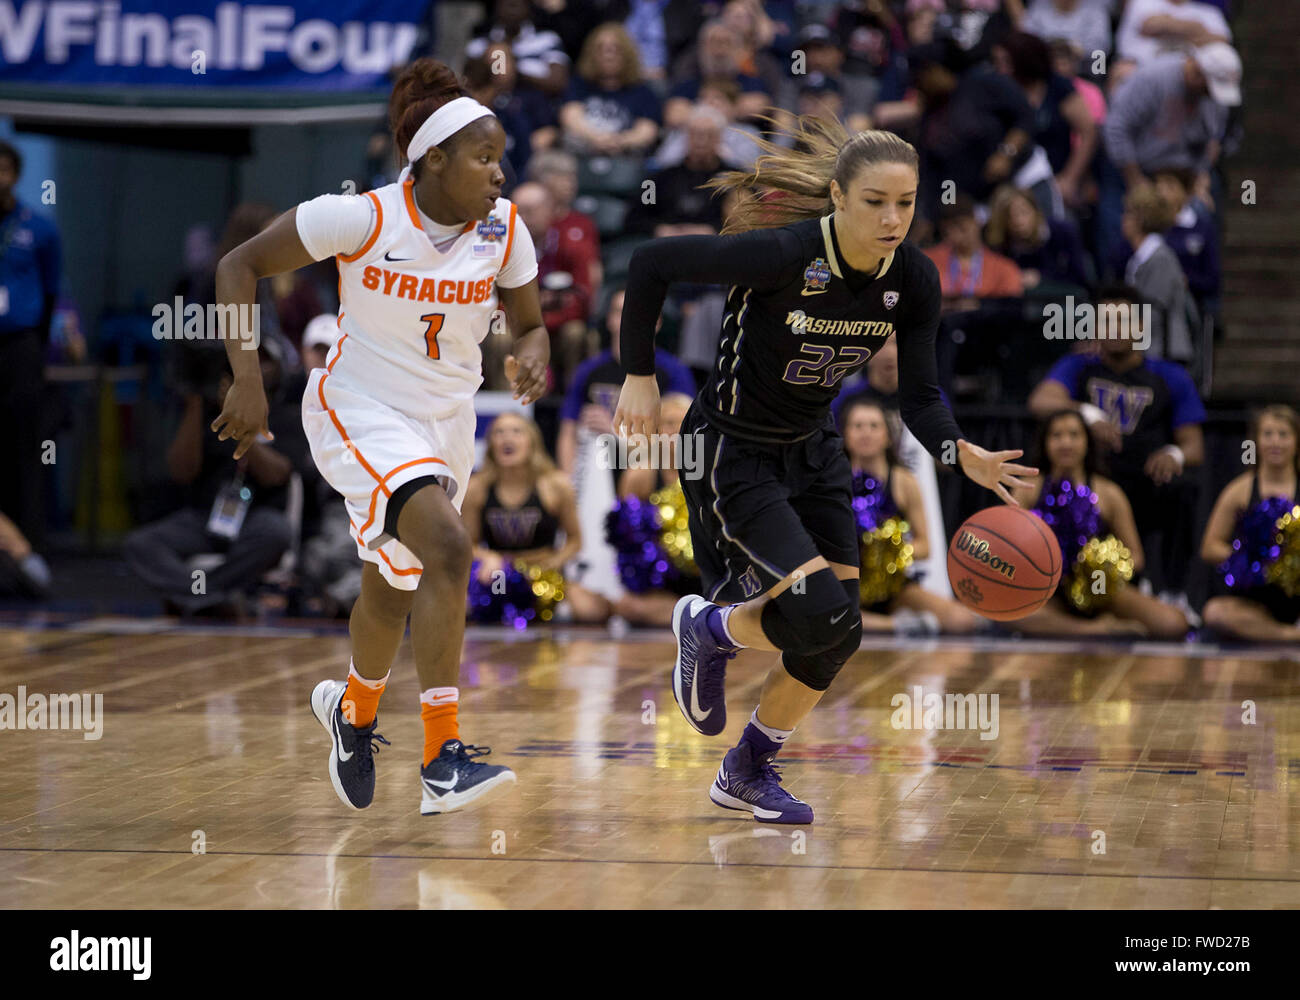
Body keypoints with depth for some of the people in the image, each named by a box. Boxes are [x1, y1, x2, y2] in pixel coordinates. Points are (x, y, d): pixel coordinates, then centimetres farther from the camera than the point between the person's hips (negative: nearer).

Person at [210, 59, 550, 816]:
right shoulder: (362, 218, -20)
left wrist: (533, 356, -19)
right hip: (361, 413, -5)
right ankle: (443, 761, -26)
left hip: (446, 425, 6)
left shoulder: (504, 232, -8)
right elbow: (240, 266, -11)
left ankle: (353, 710, 53)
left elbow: (530, 324, 5)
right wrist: (247, 379, -17)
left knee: (397, 589, 21)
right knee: (447, 548, -28)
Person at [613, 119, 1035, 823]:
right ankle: (707, 630, 12)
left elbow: (919, 397, -6)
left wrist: (962, 454, -27)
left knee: (836, 633, 4)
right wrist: (640, 377, -15)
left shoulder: (913, 280, -11)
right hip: (730, 453, -7)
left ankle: (747, 773, 24)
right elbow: (651, 264, -20)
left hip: (813, 450, 7)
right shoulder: (782, 255, -29)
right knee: (821, 614, -19)